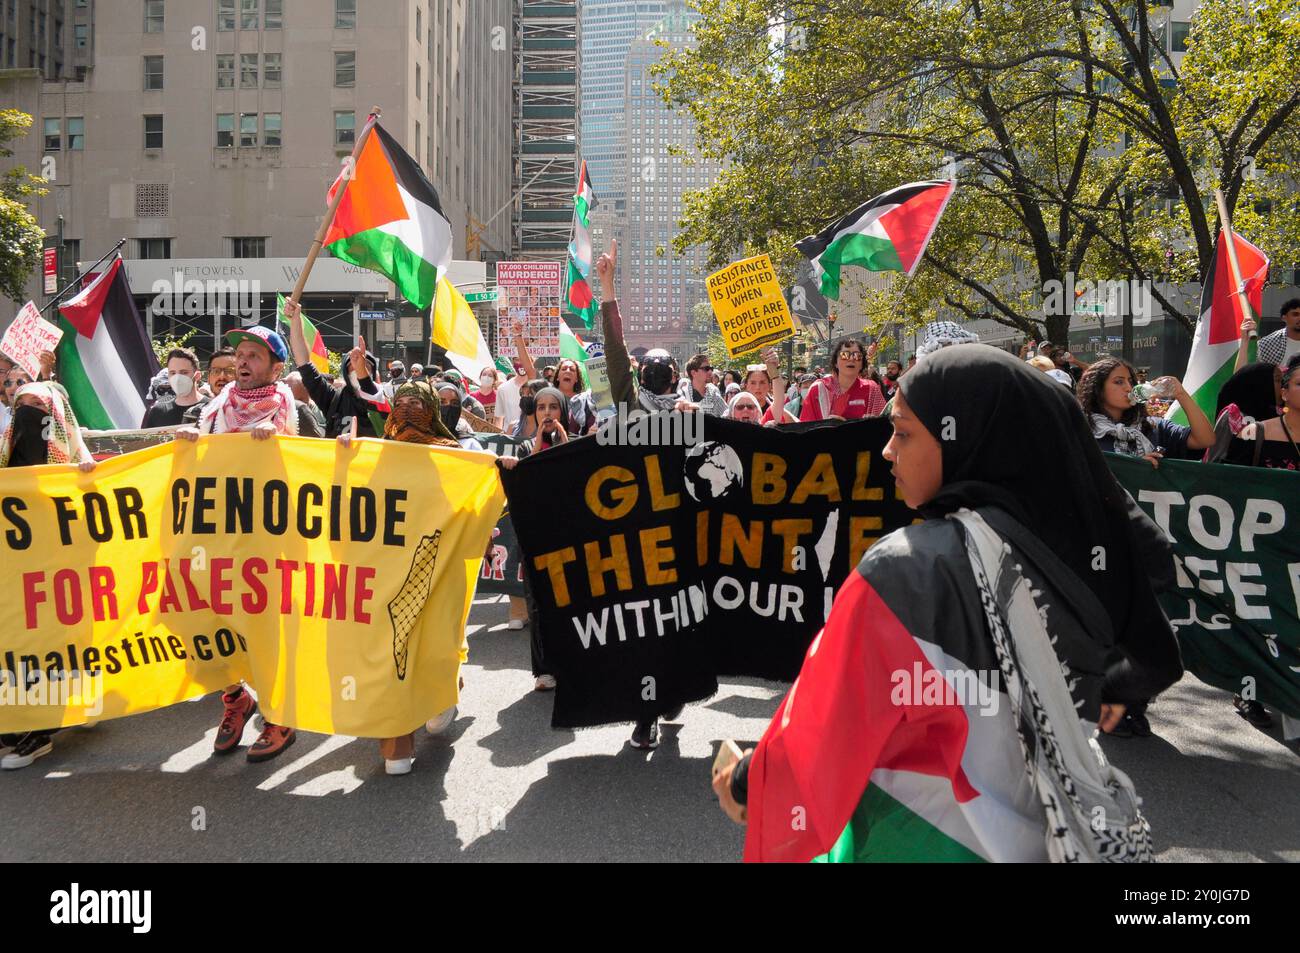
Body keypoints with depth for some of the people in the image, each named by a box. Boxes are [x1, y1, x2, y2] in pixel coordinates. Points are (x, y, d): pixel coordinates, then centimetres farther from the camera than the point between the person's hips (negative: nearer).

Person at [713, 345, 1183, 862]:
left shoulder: (907, 569, -27)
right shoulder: (1065, 541, -8)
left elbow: (823, 725, -19)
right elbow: (1153, 658, 9)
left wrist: (748, 781, -2)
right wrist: (1108, 691, 29)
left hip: (921, 839, -6)